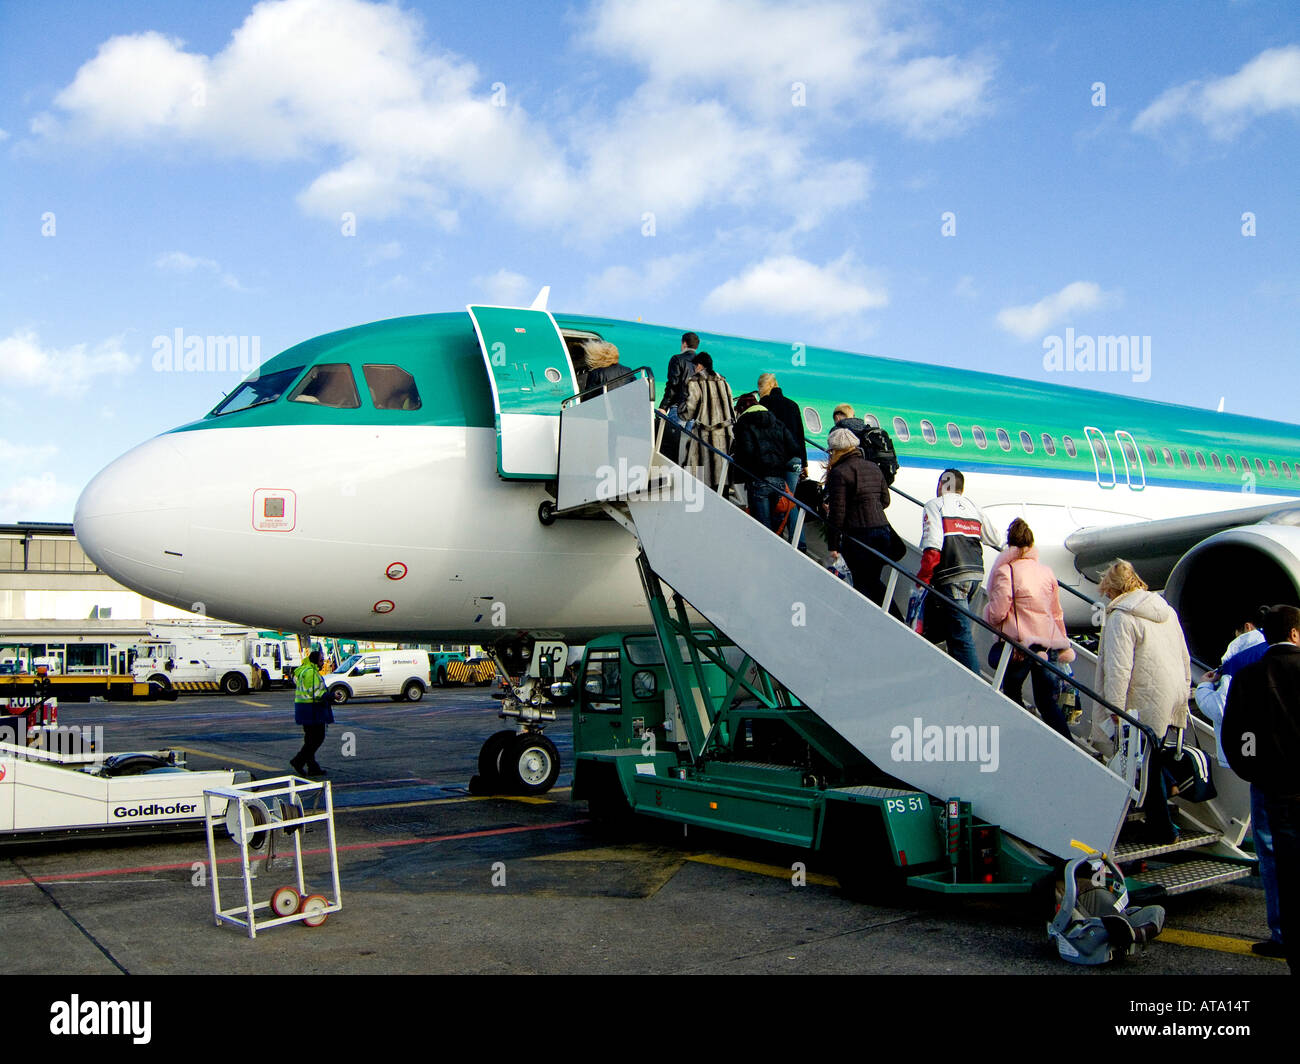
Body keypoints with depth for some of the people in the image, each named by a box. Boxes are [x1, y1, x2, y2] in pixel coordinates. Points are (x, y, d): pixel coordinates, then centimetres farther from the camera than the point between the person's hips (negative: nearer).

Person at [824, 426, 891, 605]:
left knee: (862, 584, 3)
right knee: (873, 581, 18)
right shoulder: (873, 467, 13)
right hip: (883, 530, 7)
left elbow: (837, 512, -13)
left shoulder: (839, 472, -10)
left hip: (858, 536, -7)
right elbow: (885, 500, 20)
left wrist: (833, 545, -8)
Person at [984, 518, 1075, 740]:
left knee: (1012, 697, 12)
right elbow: (1057, 613, 15)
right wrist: (1064, 643, 25)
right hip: (1049, 644, 5)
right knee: (1048, 701, 11)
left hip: (1020, 643, -5)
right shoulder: (1046, 571, 8)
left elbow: (997, 613, -14)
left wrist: (987, 612, 9)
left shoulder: (1006, 571, -11)